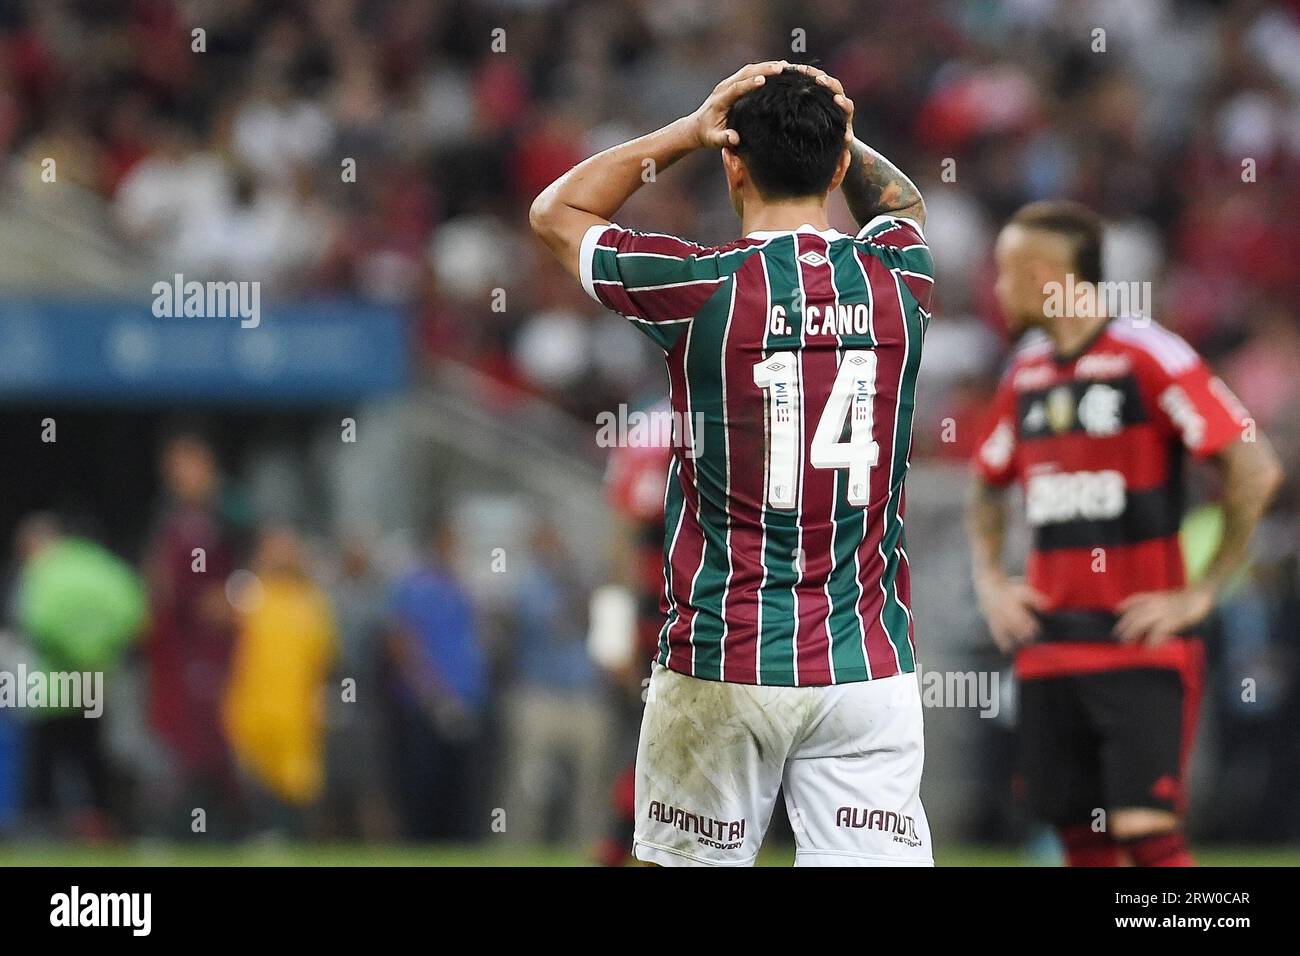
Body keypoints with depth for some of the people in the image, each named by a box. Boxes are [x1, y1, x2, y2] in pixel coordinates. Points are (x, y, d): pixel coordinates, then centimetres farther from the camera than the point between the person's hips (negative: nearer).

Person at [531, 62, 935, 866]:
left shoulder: (703, 287, -8)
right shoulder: (897, 280, 1)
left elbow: (555, 211, 11)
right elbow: (903, 203, 29)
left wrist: (688, 132, 7)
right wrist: (832, 133, 12)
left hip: (724, 665, -2)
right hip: (866, 667, 2)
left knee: (695, 858, 9)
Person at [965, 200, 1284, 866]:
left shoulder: (1147, 356, -9)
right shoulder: (1026, 374, 13)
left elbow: (1255, 469, -13)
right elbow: (986, 489, 29)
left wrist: (1201, 593, -12)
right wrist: (990, 580, 12)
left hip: (1141, 644, -6)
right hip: (1048, 650, 6)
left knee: (1147, 832, -14)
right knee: (1082, 841, 4)